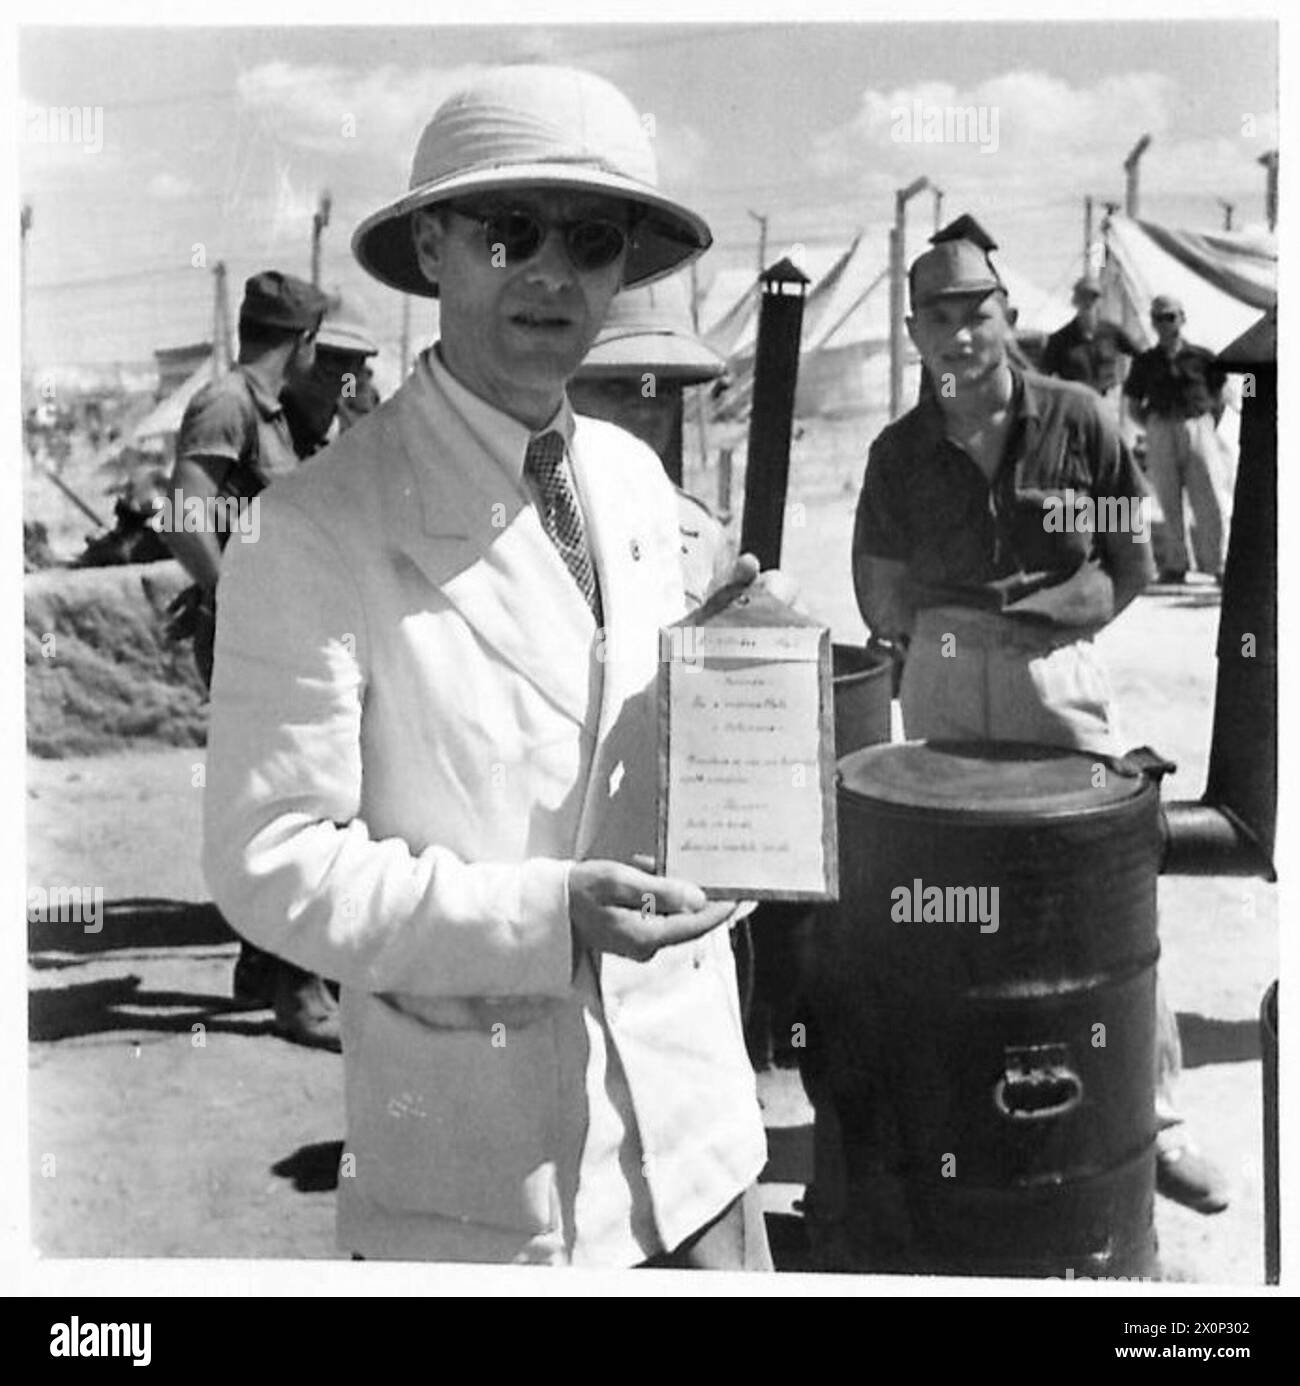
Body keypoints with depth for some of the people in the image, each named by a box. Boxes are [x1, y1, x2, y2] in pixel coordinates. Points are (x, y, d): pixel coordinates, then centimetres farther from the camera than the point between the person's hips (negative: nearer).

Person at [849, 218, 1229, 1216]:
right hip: (944, 685, 2)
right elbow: (882, 600, 7)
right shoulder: (900, 453, 3)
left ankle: (1156, 1119, 10)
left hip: (1061, 678, -1)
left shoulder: (1077, 421, -2)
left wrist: (1042, 608, -7)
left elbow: (1131, 569, 2)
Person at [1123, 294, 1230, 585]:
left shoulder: (1202, 358, 6)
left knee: (1212, 500, -5)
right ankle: (1174, 565, 9)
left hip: (1198, 427, -1)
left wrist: (1210, 428, 4)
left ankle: (1218, 564, 3)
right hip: (1160, 432, 1)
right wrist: (1153, 428, 1)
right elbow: (1133, 406, 13)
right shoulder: (1145, 362, 8)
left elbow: (1218, 397, 13)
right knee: (1168, 503, 2)